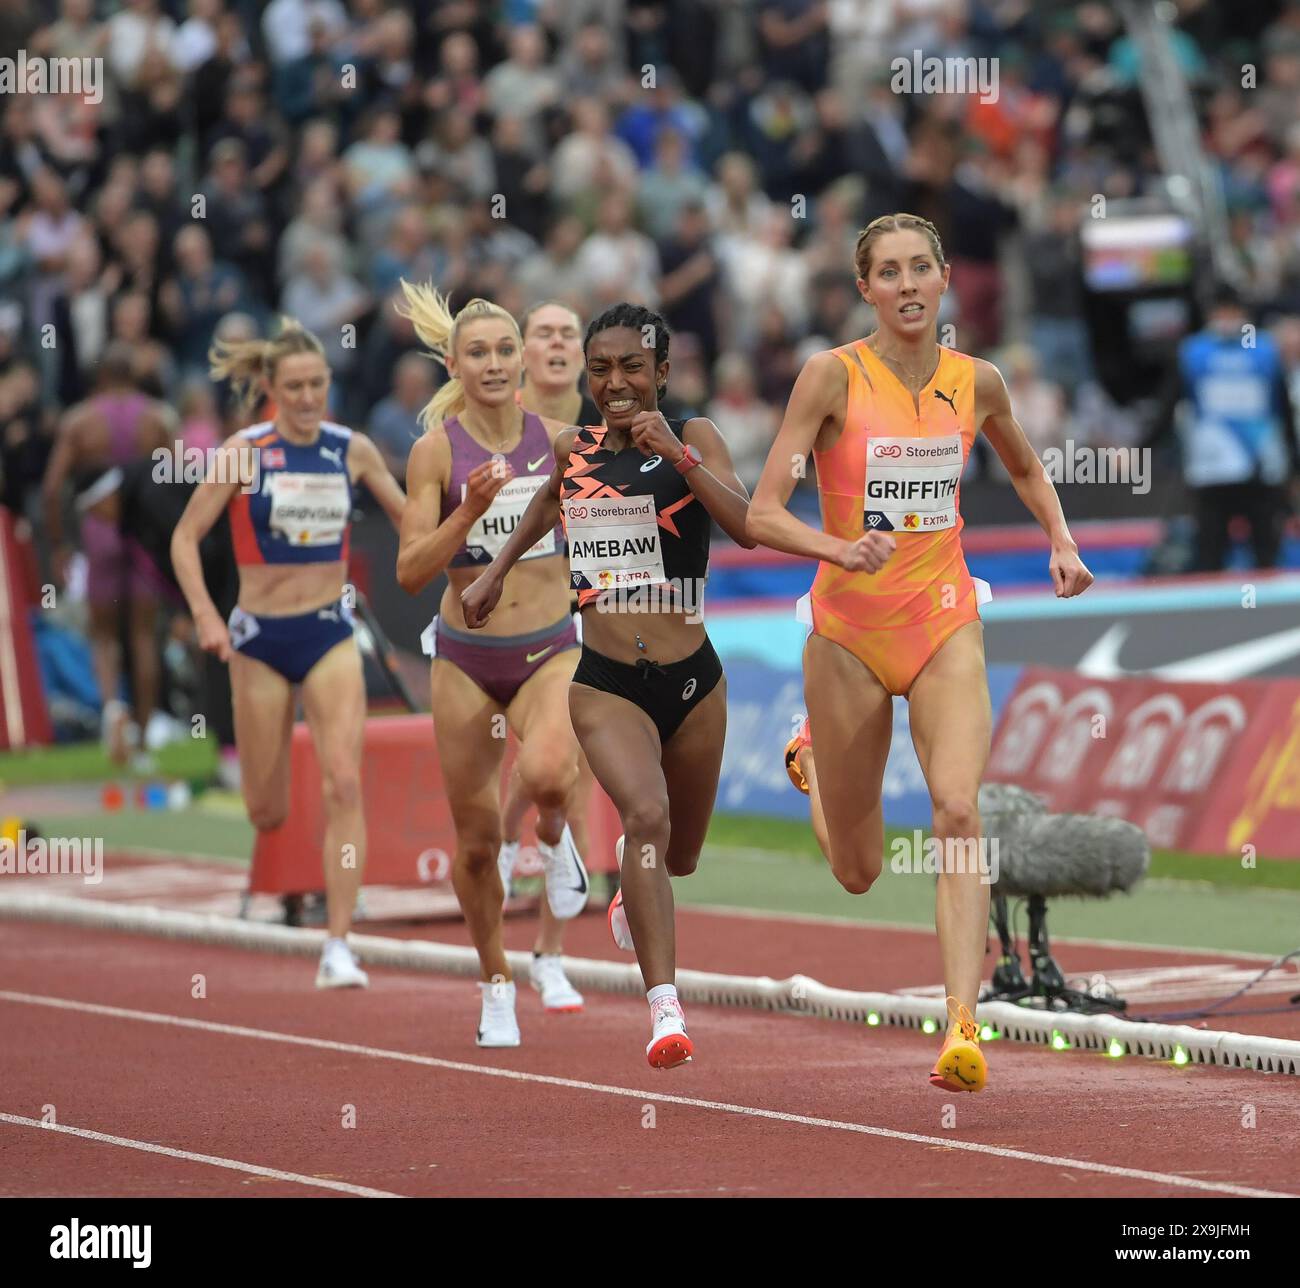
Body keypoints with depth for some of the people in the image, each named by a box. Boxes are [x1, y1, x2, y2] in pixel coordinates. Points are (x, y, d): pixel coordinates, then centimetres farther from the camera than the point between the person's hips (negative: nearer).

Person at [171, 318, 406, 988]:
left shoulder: (352, 450, 1)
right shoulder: (241, 454, -8)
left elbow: (408, 516, 14)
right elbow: (185, 538, -4)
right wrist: (205, 615, -16)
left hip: (331, 635, 2)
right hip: (261, 637, -2)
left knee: (344, 784, -17)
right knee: (267, 813, 5)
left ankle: (338, 949, -17)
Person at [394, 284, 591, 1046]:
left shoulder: (556, 440, 0)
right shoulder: (436, 450, -6)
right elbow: (411, 571, -12)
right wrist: (470, 510, -24)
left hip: (551, 651, 0)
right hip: (467, 658, 0)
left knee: (547, 773, -31)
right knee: (477, 839, 6)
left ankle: (555, 841, 6)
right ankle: (497, 987, 27)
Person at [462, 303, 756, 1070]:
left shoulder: (693, 438, -5)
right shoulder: (573, 450, 5)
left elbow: (747, 527, -22)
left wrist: (677, 453, -28)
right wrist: (499, 569, 31)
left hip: (691, 681, 0)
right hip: (606, 684, 0)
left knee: (678, 858, 18)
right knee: (646, 814, -27)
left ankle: (632, 873, 57)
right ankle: (665, 1009, -32)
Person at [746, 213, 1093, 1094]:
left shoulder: (977, 383, 2)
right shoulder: (833, 376, -10)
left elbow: (1027, 468, 24)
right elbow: (762, 514, -14)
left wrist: (1062, 542, 6)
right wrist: (842, 550, -31)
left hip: (945, 624, 1)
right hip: (849, 630, -1)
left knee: (959, 810, -23)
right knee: (858, 873, 11)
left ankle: (963, 1030, -28)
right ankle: (814, 760, 47)